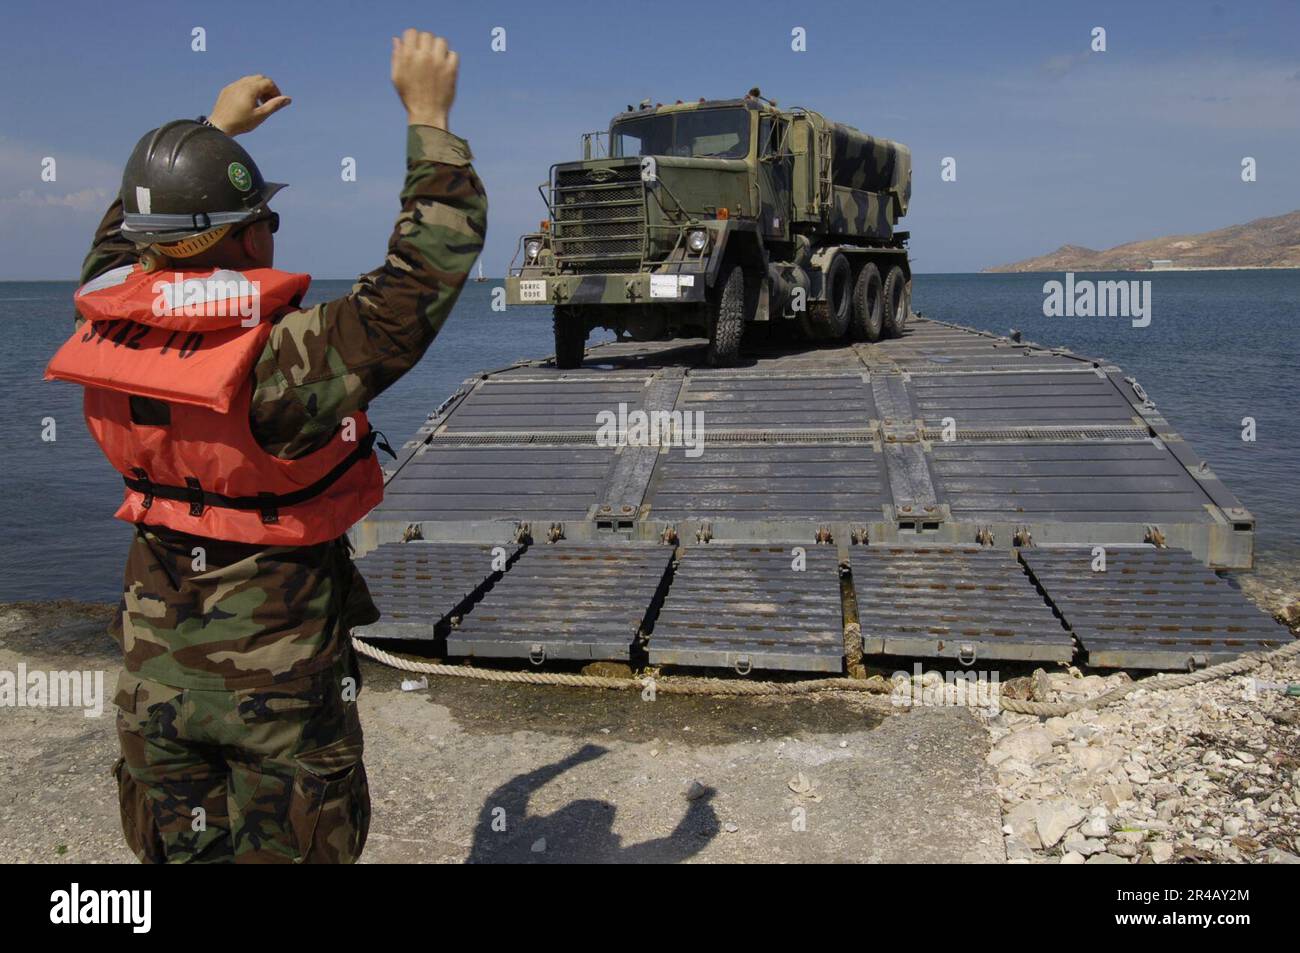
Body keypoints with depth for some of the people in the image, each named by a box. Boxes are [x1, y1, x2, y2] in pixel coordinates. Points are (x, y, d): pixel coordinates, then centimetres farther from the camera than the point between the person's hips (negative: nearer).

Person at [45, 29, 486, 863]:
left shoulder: (105, 336, -8)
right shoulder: (285, 359, -27)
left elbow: (128, 233, 14)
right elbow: (431, 265, -22)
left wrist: (216, 128, 23)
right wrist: (429, 117, -10)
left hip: (157, 665, 5)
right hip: (278, 672, -5)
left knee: (177, 852, 22)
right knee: (290, 848, 14)